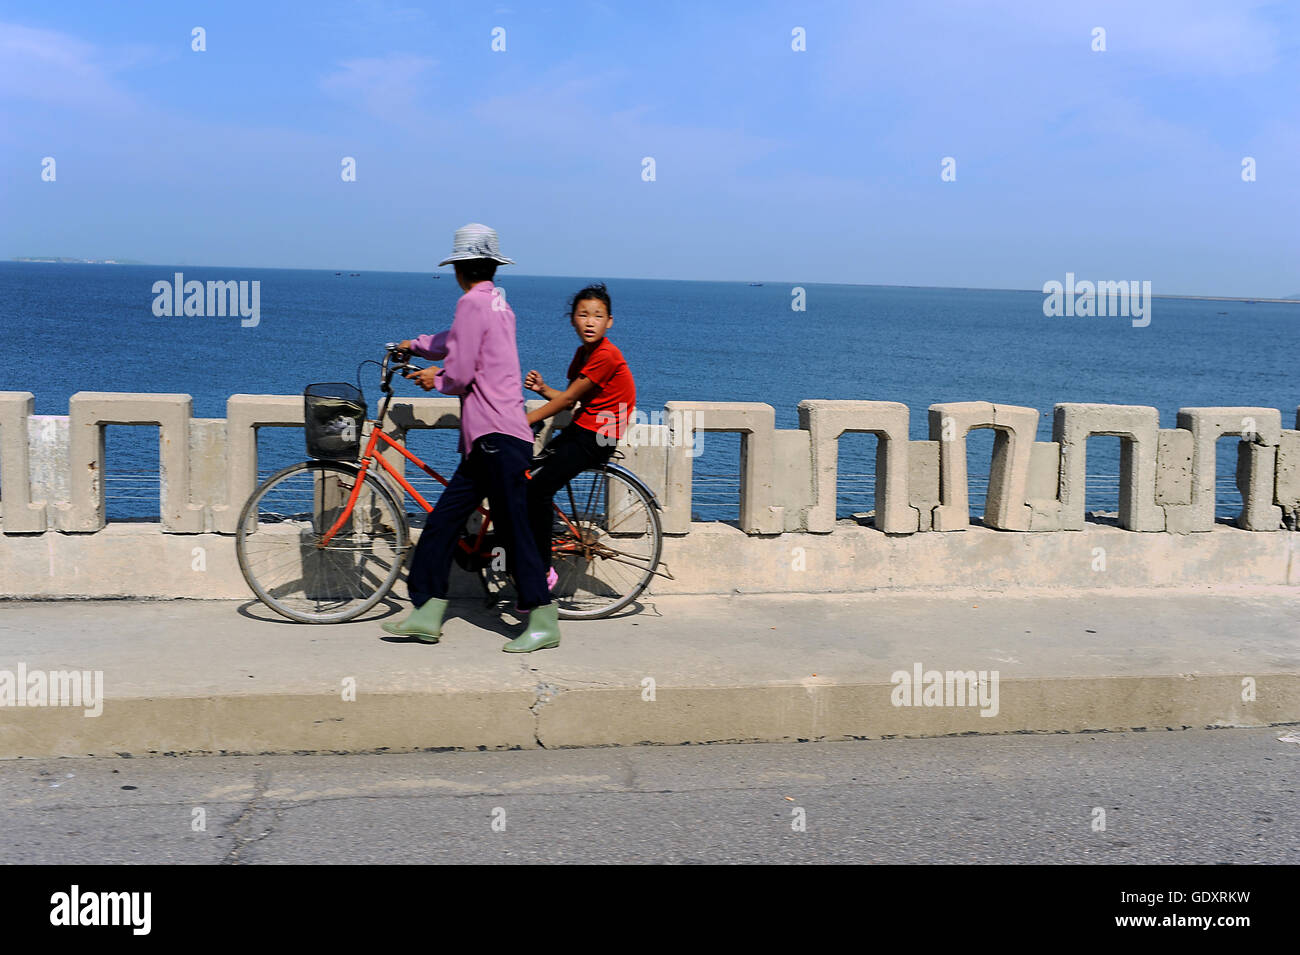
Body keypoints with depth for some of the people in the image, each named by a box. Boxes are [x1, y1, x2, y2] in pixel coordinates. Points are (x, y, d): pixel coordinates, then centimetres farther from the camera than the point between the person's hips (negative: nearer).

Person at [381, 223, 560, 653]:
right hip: (488, 439, 10)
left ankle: (543, 622, -1)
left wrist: (437, 379, 7)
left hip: (498, 437, -10)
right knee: (442, 521, 9)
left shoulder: (472, 302, -11)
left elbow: (461, 374, -15)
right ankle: (427, 614, 12)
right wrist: (416, 345, 54)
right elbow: (456, 340, 39)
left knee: (513, 529, -7)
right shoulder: (497, 301, 19)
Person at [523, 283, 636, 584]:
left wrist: (523, 421, -13)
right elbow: (568, 399, 12)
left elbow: (567, 398, -17)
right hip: (579, 429, 9)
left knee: (539, 488, -18)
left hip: (597, 438, -9)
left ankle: (542, 570, -9)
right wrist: (542, 388, -7)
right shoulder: (583, 353, 11)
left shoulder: (606, 355, -18)